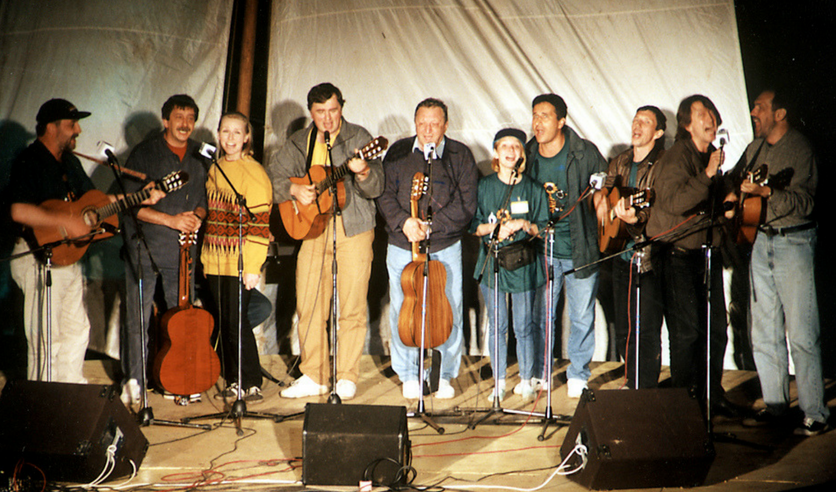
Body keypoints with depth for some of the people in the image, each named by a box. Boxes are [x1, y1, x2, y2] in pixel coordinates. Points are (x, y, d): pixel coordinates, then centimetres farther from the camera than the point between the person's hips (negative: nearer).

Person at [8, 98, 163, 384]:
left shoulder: (70, 162, 14)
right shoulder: (29, 162, -16)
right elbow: (19, 211, -29)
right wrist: (66, 222, -28)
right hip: (40, 260, -9)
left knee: (77, 329, 17)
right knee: (46, 339, -1)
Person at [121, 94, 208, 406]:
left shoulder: (199, 157, 11)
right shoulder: (145, 153, -2)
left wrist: (196, 216, -4)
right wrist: (171, 220, -16)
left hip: (183, 250, 4)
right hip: (145, 249, -3)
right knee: (137, 318, -1)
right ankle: (132, 381, 12)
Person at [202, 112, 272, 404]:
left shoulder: (254, 173, -8)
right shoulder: (214, 169, 15)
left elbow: (260, 223, -13)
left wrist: (252, 267, -17)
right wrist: (205, 257, 16)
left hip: (240, 263, -7)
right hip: (215, 262, 7)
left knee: (236, 322, -6)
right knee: (224, 323, 10)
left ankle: (252, 384, 5)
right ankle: (233, 381, 20)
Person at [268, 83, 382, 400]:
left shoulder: (359, 137, -1)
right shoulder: (298, 143, 12)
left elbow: (376, 188, -11)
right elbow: (273, 178, 11)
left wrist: (363, 172, -32)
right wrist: (294, 189, -9)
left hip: (353, 231, -4)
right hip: (311, 228, 4)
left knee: (352, 308, -2)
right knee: (308, 306, 5)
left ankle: (347, 378, 11)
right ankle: (314, 377, 19)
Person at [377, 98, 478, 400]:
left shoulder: (461, 156, 2)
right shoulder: (398, 153, 6)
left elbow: (467, 204, -6)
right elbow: (384, 194, 1)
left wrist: (431, 225, -16)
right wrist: (404, 221, -17)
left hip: (445, 248, -1)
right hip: (402, 248, 1)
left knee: (448, 312, 2)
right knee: (402, 312, 4)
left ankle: (445, 376, 21)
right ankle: (409, 376, 22)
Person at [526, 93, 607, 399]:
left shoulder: (585, 153, -7)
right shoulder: (527, 156, 2)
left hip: (580, 249, -2)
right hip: (542, 250, 2)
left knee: (582, 317, 6)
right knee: (540, 315, 9)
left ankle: (578, 376, 24)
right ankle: (538, 373, 27)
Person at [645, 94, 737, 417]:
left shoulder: (711, 154, 14)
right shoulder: (676, 157, -13)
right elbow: (674, 202, -27)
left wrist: (726, 202, 11)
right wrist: (707, 174, -27)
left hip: (707, 251, 8)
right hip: (678, 254, -8)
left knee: (716, 328, 10)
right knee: (686, 330, -4)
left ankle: (711, 394, 24)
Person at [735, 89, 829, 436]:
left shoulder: (800, 150, -9)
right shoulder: (754, 149, 14)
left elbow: (805, 201, -18)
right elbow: (738, 183, 24)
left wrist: (767, 192, -28)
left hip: (794, 242, -7)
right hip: (761, 241, 7)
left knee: (801, 334, -6)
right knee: (764, 332, 9)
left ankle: (815, 414, 2)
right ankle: (775, 406, 19)